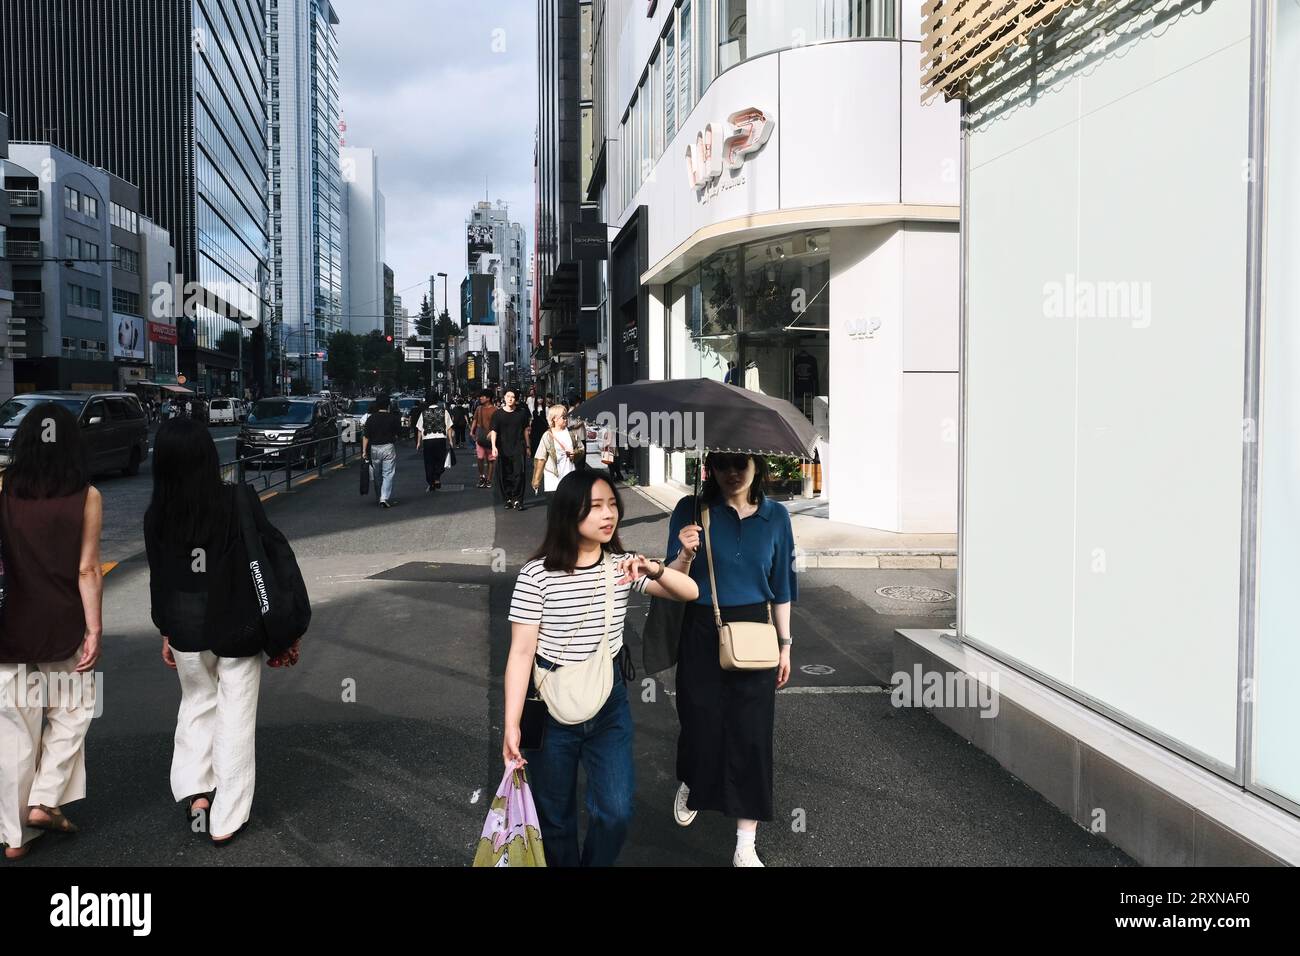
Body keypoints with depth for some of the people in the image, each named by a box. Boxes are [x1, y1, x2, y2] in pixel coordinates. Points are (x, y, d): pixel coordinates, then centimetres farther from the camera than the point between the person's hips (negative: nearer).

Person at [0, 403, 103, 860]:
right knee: (70, 711, 21)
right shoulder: (87, 497, -8)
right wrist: (95, 629, -3)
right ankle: (45, 801, 13)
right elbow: (87, 570, -8)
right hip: (64, 628, -1)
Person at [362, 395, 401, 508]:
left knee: (377, 475, 15)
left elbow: (365, 436, -1)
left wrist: (364, 451, 2)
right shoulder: (393, 417, -5)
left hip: (374, 449, 2)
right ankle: (385, 498, -16)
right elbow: (398, 432, 2)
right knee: (388, 474, -3)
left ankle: (380, 497, 25)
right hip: (388, 447, -2)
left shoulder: (371, 418, 0)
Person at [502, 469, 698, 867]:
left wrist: (654, 569, -25)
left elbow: (690, 592, -5)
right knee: (555, 817, 11)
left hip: (610, 701, 3)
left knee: (616, 813, 0)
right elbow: (521, 653, -12)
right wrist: (511, 725, -16)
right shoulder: (537, 573, -13)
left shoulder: (622, 565, -1)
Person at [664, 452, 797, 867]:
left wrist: (785, 644, 7)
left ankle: (745, 846, 13)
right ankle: (689, 786, 46)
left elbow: (781, 586, 7)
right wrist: (686, 555, -27)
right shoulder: (691, 509, -7)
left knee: (751, 733, 2)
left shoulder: (776, 515, -1)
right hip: (702, 632, -1)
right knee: (700, 719, 10)